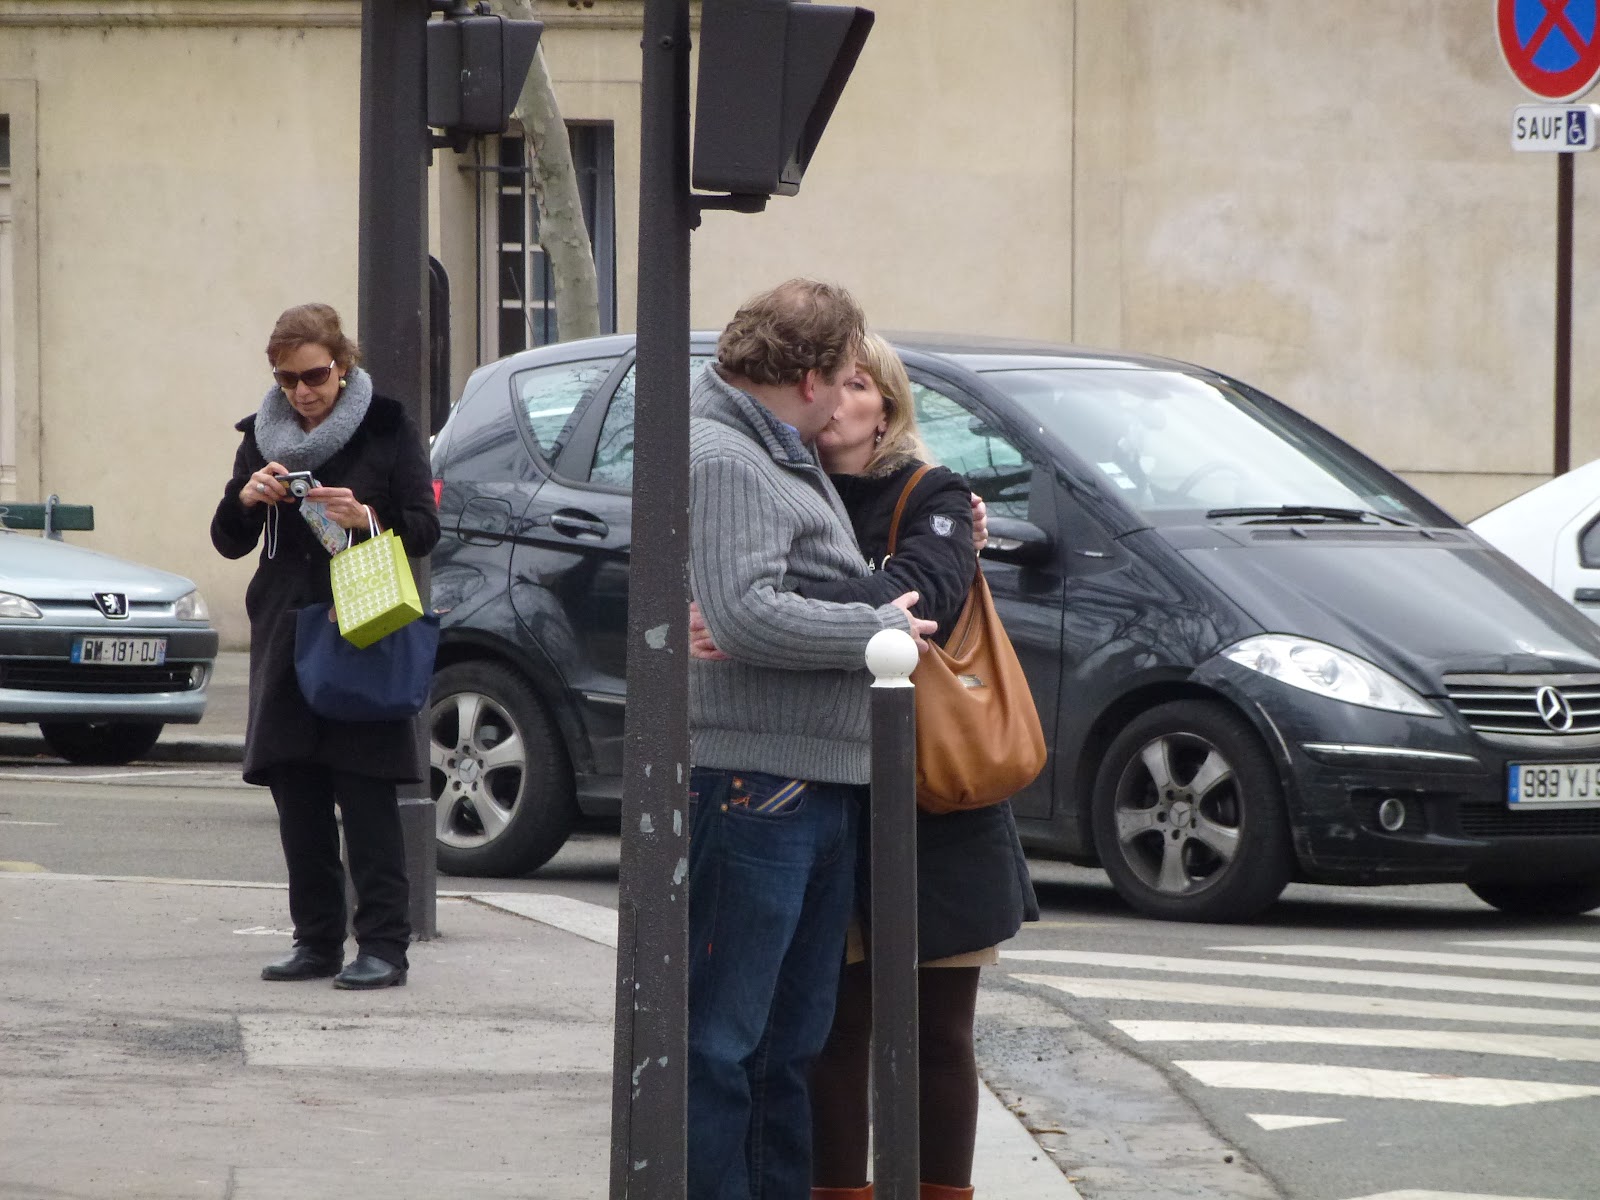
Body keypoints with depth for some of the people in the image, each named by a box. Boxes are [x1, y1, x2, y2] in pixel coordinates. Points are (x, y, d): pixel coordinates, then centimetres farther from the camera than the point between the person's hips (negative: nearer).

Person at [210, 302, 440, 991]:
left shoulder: (386, 429, 0)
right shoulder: (264, 436, 12)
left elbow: (424, 530, -3)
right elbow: (229, 543, 13)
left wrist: (367, 517, -21)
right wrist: (246, 499, -8)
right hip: (286, 638, 5)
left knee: (366, 800, -9)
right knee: (299, 804, 4)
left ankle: (383, 945, -9)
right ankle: (317, 941, 11)